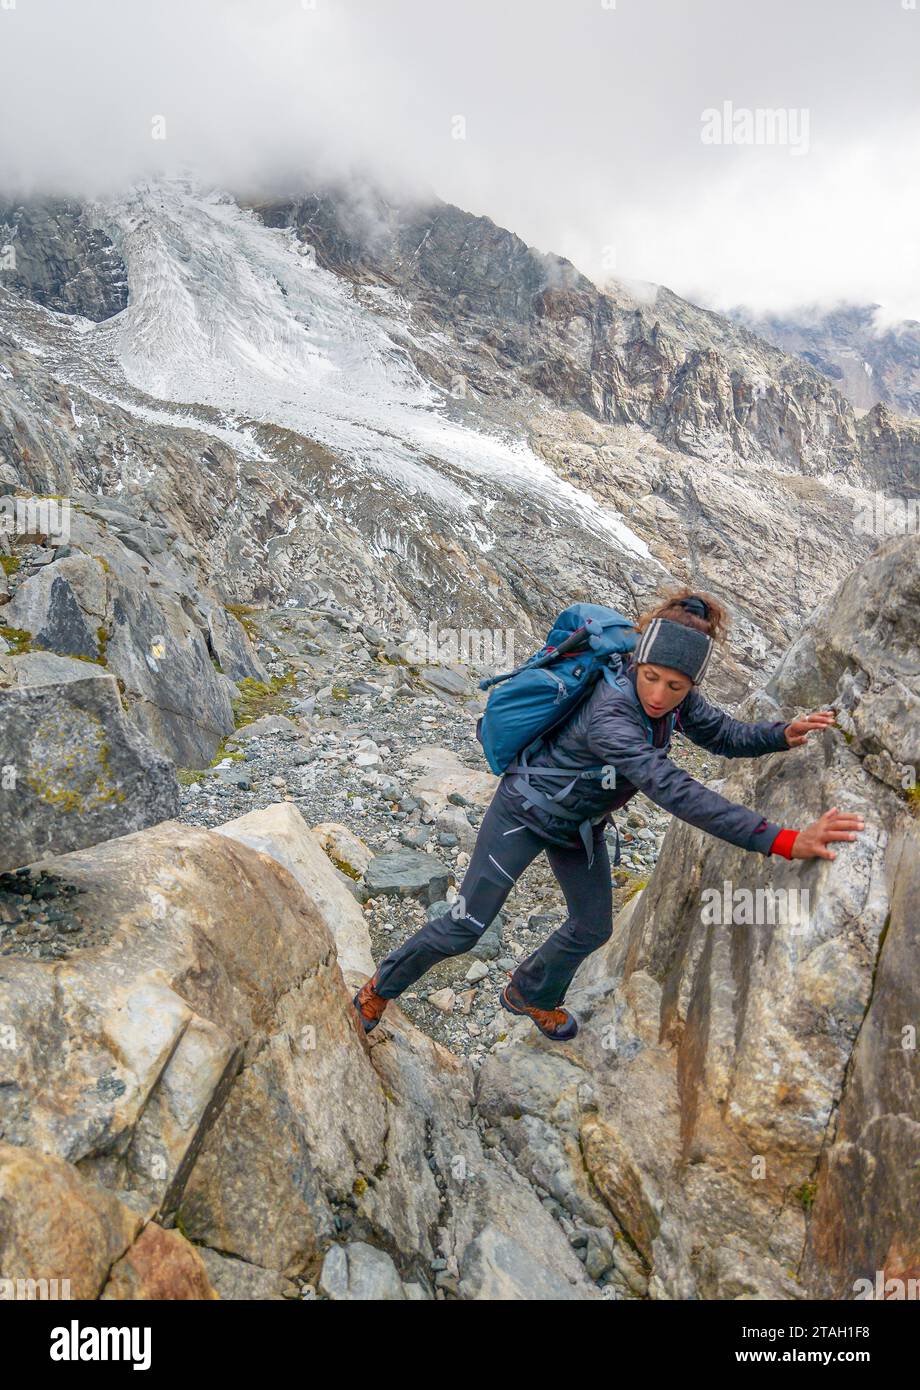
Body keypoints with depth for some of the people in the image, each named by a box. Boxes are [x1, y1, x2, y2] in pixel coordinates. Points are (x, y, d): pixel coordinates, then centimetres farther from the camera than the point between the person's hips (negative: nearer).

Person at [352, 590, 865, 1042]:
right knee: (465, 927, 0)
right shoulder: (609, 716, -42)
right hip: (525, 813, -7)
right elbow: (674, 791, -51)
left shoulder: (675, 700, -18)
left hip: (581, 825, 8)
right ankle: (381, 989, 27)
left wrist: (783, 734, -26)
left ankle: (531, 996, 46)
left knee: (593, 927, 18)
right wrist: (785, 842, -56)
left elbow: (724, 734, -3)